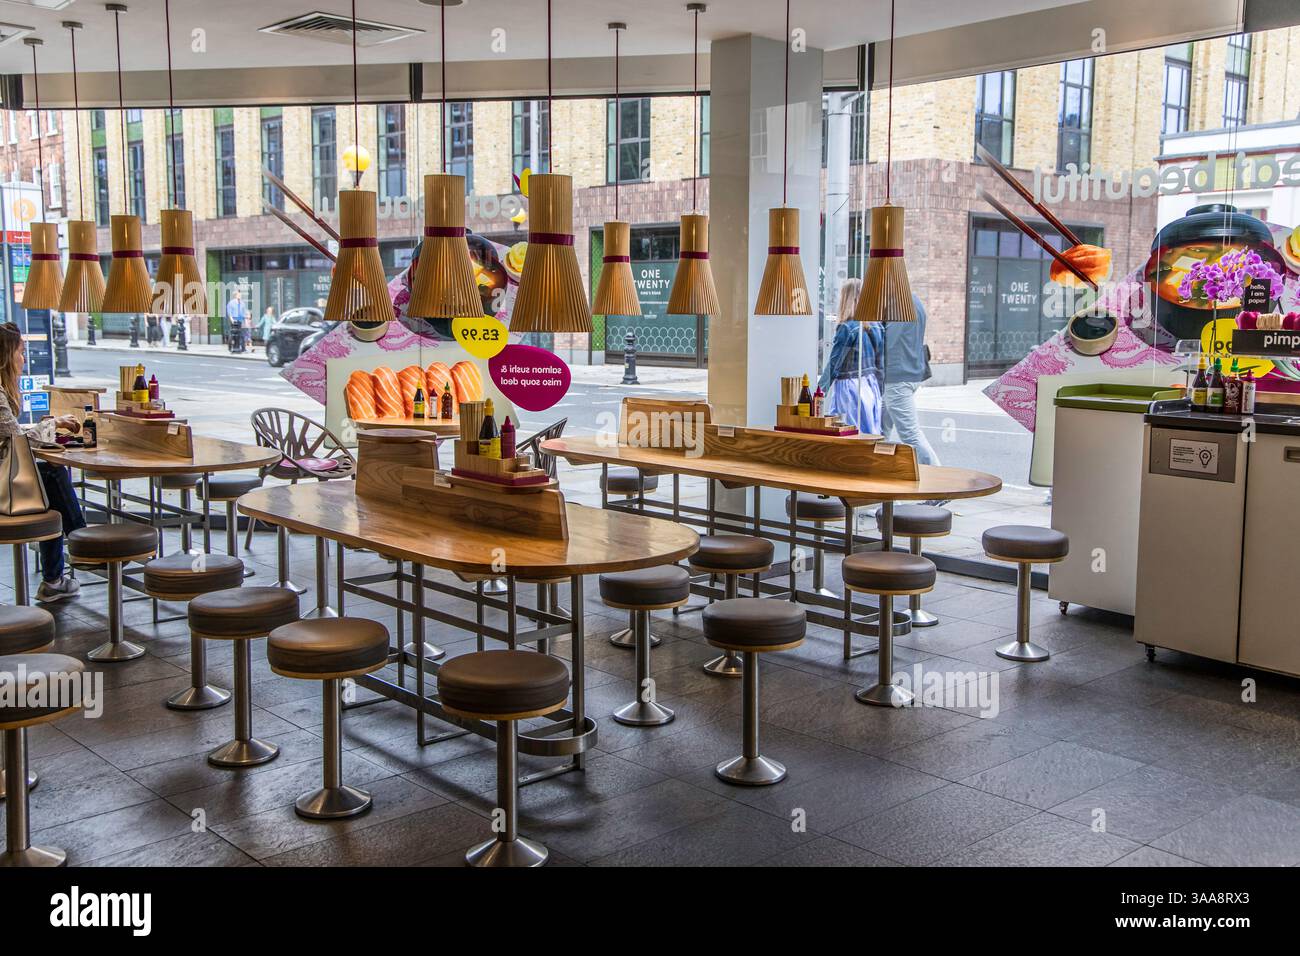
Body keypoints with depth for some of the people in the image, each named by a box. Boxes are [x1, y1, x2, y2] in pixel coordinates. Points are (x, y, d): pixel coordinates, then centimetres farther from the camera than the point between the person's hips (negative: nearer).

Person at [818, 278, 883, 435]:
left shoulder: (847, 328, -13)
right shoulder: (873, 327, 6)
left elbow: (834, 362, -9)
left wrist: (821, 387, 3)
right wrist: (879, 390, 17)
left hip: (849, 388, -7)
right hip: (871, 386, 7)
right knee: (870, 434, 9)